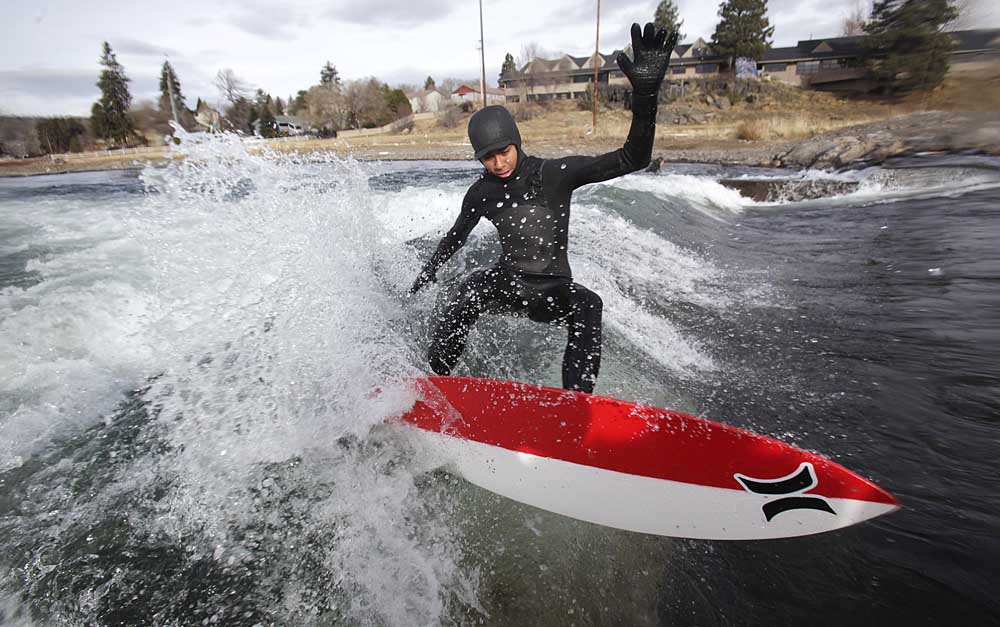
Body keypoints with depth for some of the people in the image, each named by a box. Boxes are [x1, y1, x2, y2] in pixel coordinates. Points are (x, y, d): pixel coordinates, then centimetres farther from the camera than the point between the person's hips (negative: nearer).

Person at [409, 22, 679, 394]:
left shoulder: (555, 174, -10)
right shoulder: (481, 193, 0)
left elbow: (633, 159, -18)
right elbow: (456, 237, 19)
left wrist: (645, 92, -31)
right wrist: (428, 273, 24)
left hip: (553, 290, -2)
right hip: (507, 283, 2)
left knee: (587, 305, -35)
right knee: (471, 291, -31)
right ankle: (435, 377, -18)